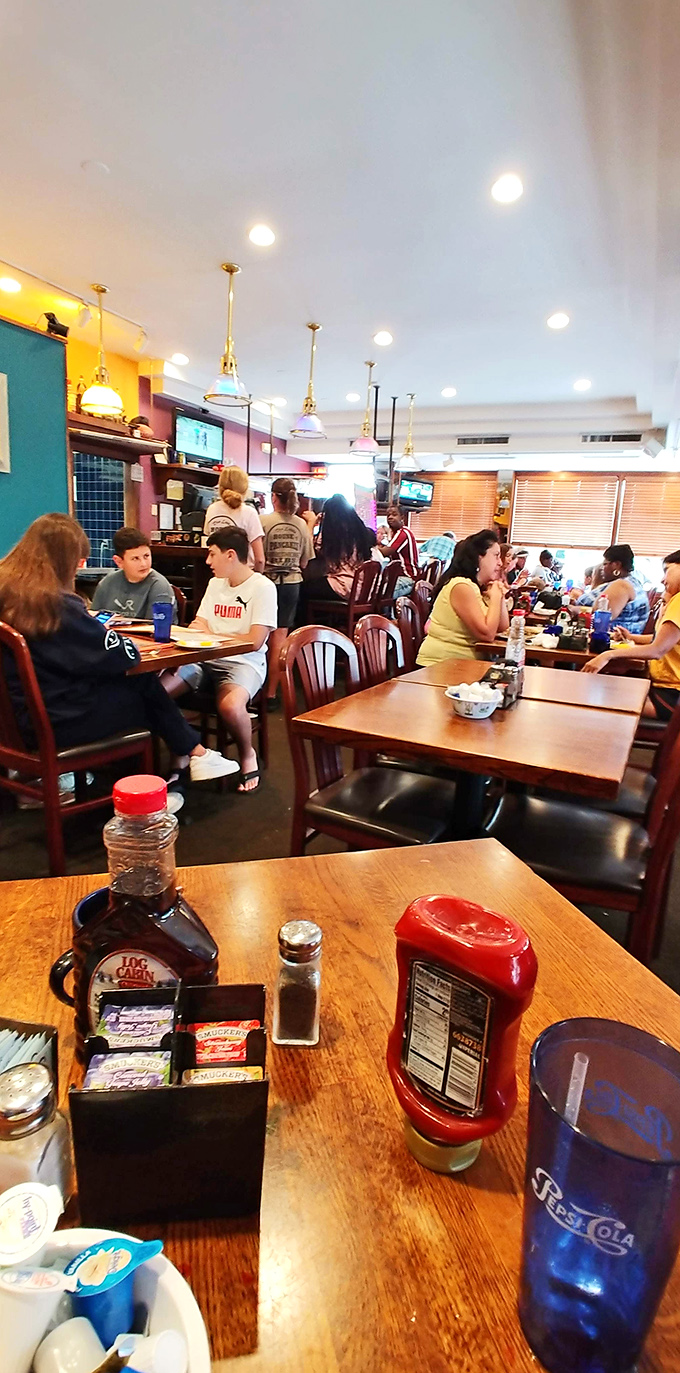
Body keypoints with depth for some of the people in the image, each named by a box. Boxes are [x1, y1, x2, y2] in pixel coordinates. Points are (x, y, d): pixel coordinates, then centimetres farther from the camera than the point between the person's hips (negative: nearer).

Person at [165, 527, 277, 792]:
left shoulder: (263, 587, -5)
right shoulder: (215, 583, 19)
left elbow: (255, 641, -12)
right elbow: (199, 628, 15)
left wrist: (211, 635, -7)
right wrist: (194, 630, -10)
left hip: (244, 662, -6)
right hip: (207, 659, 6)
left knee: (230, 706, -38)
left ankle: (247, 755, -5)